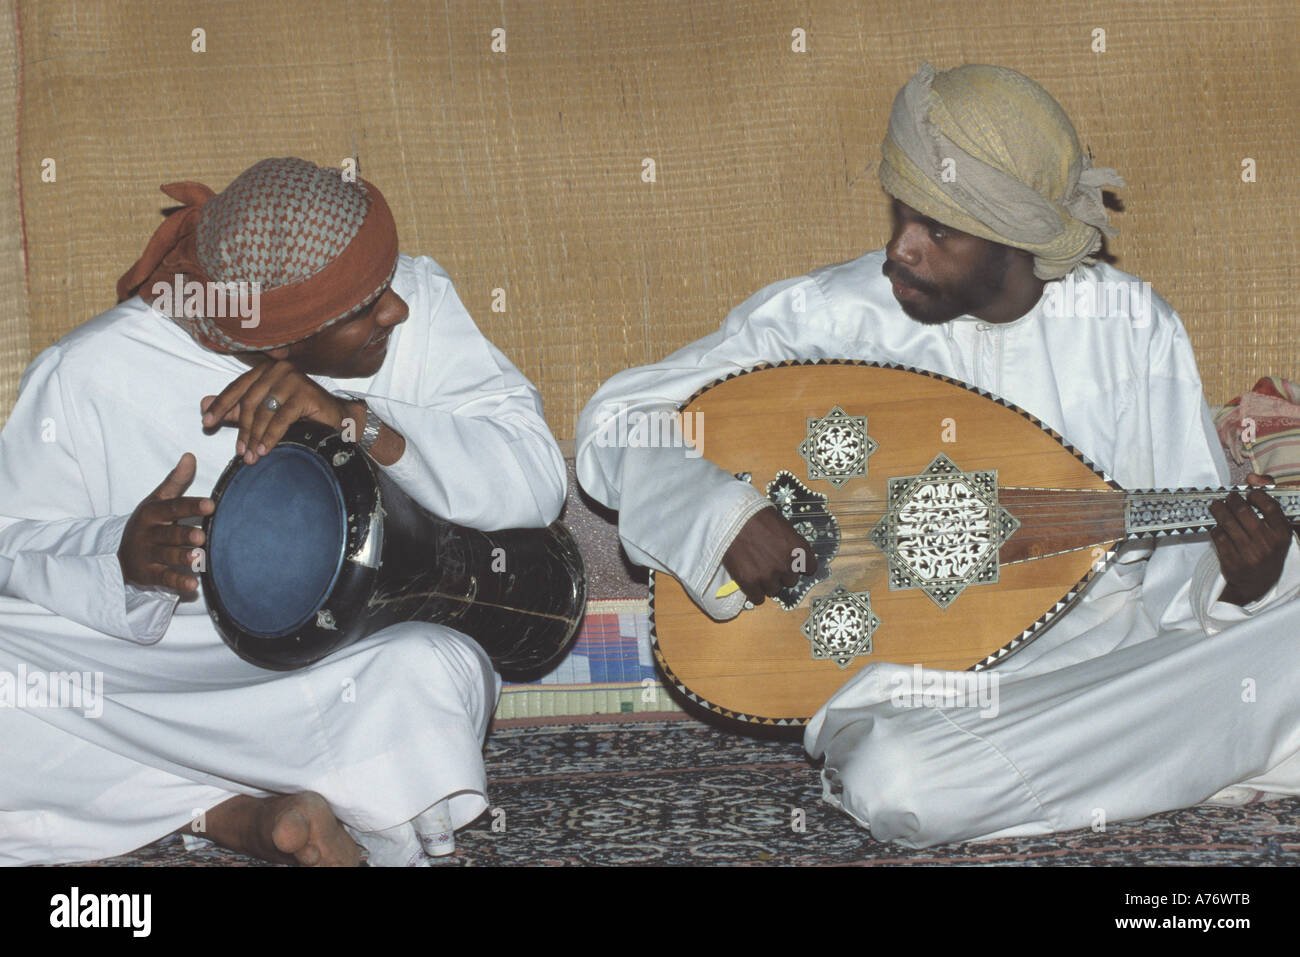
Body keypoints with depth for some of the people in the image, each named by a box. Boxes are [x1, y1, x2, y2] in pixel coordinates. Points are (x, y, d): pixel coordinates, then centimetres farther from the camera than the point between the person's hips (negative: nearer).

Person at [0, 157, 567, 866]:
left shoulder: (415, 301, -6)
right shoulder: (94, 375, -11)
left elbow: (535, 483, -13)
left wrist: (360, 422, -28)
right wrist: (122, 559, -24)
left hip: (357, 652, -1)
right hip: (142, 661, 1)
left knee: (426, 675, -37)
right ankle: (248, 816, -20)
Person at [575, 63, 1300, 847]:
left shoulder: (1131, 324, 3)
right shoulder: (823, 318, -4)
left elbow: (1187, 551, 6)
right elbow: (616, 422, -2)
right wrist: (720, 513, -21)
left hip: (1121, 650, 0)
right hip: (914, 681, 0)